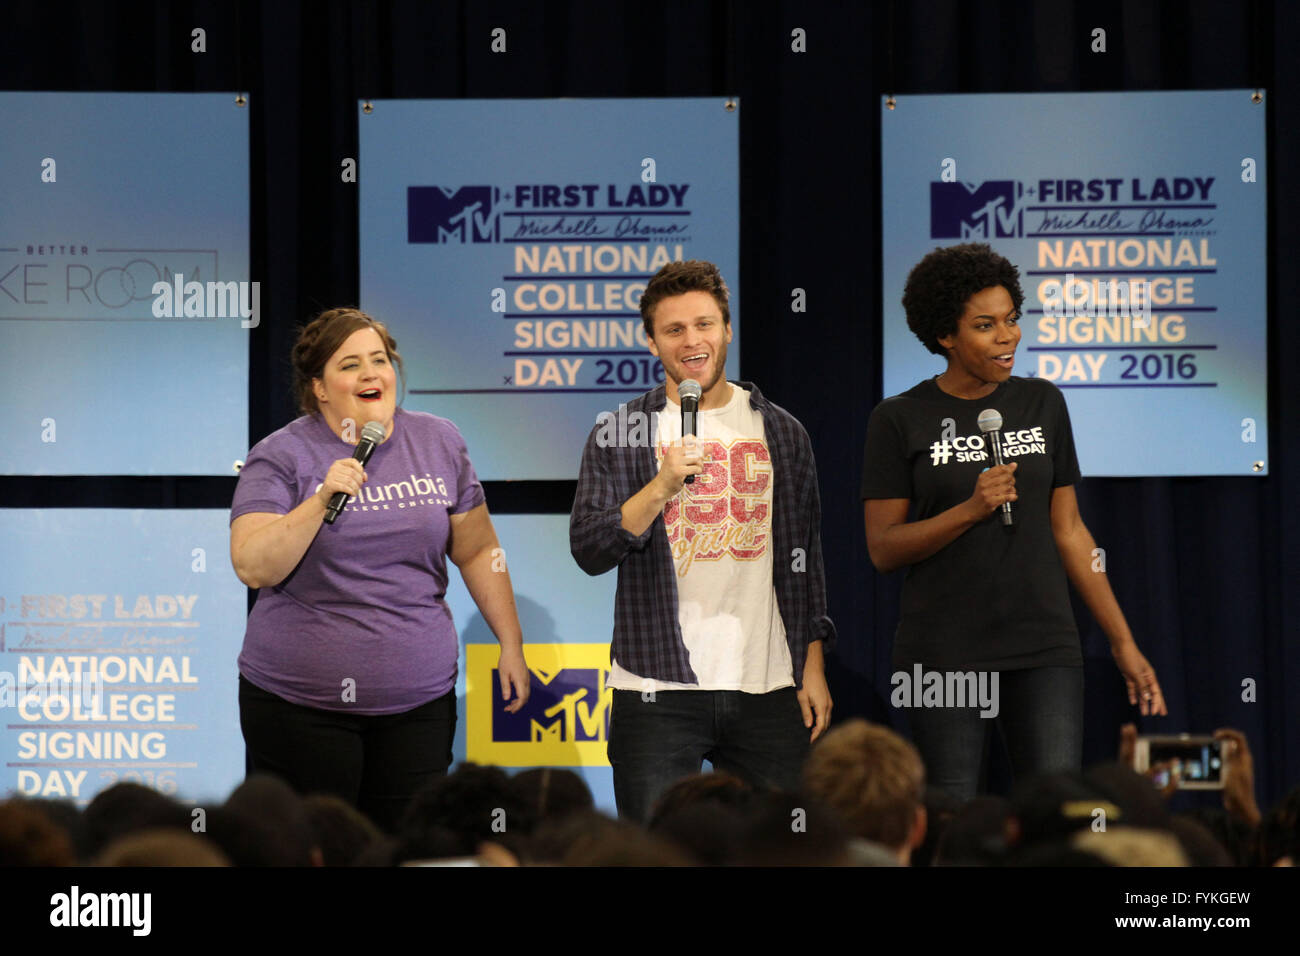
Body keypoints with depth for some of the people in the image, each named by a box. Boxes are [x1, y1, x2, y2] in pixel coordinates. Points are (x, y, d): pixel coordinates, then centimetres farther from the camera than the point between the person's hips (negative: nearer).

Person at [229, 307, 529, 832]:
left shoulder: (439, 444, 7)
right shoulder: (283, 456, -4)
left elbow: (477, 552, 15)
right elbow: (253, 567, -15)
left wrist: (512, 644, 12)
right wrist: (321, 500, -25)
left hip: (419, 700, 3)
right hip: (302, 705, -3)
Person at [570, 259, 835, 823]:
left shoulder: (782, 433, 11)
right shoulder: (618, 436, 4)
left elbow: (804, 557, 13)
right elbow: (589, 551, -4)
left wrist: (812, 668, 7)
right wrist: (662, 487, -18)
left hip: (768, 691, 2)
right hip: (657, 691, -2)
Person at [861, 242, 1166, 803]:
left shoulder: (1042, 404, 10)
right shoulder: (900, 420, -1)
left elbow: (1069, 531, 14)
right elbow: (883, 550, -4)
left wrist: (1123, 642, 11)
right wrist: (971, 510, -18)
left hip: (1043, 650, 2)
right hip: (942, 652, -2)